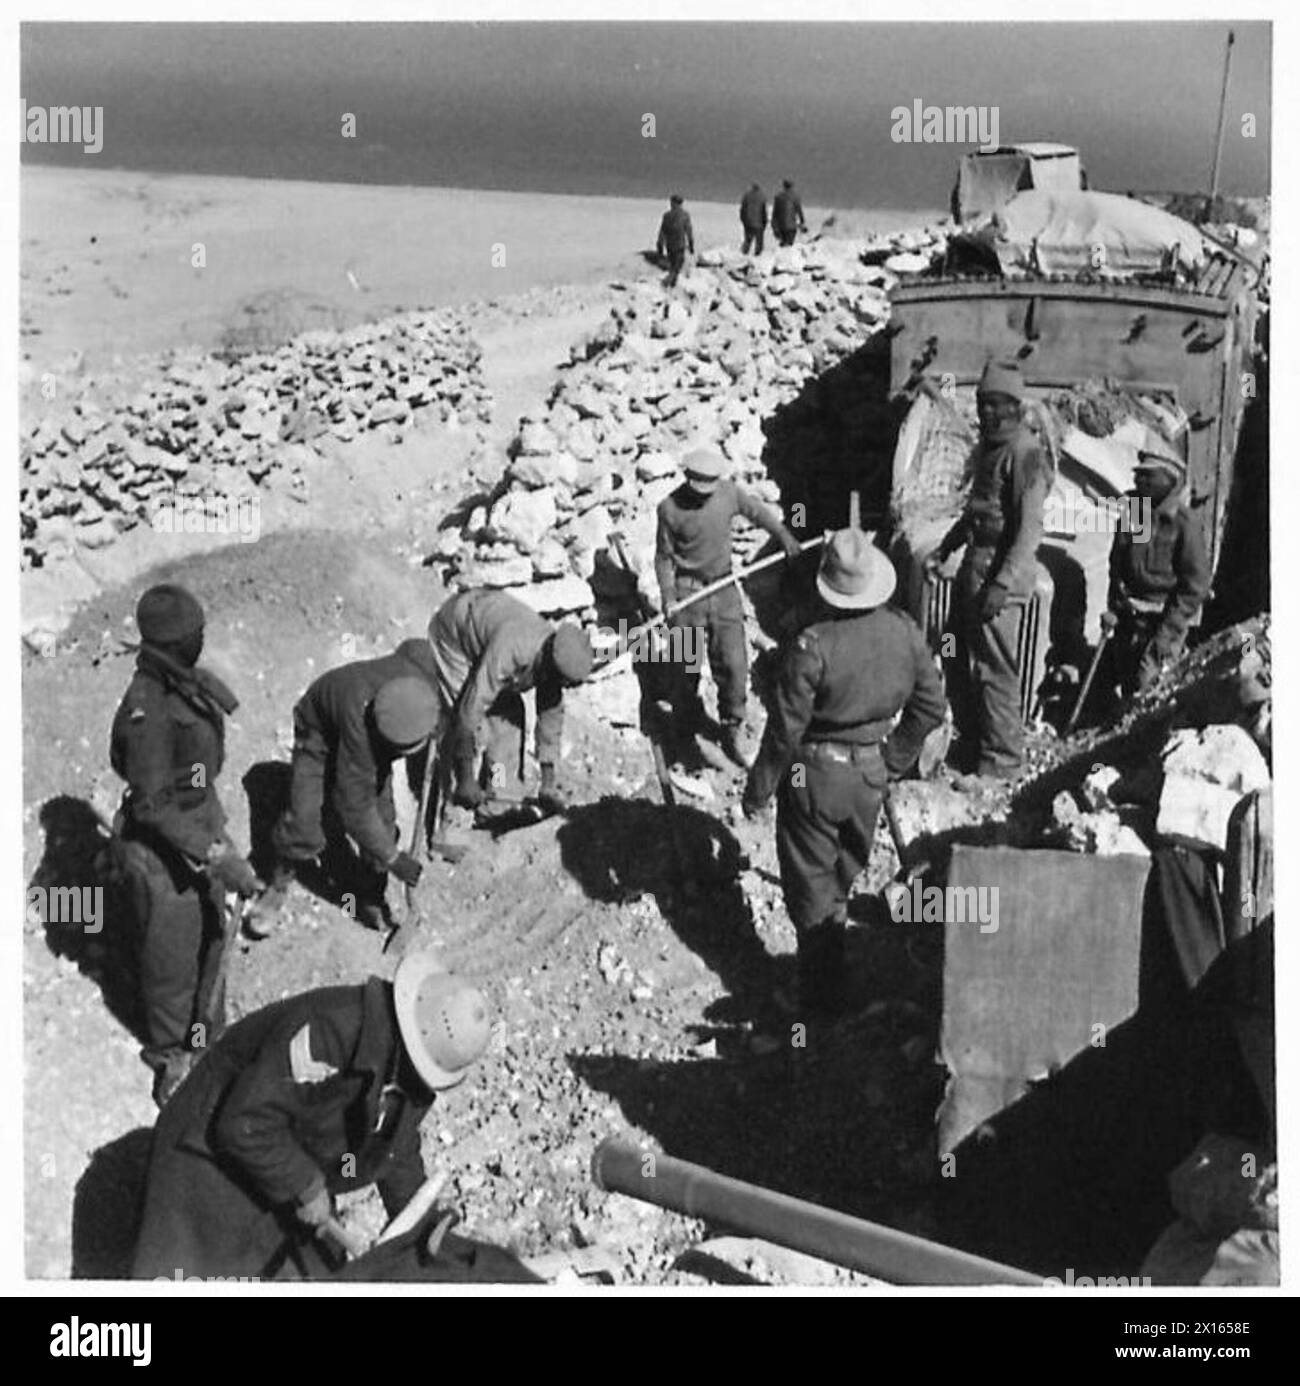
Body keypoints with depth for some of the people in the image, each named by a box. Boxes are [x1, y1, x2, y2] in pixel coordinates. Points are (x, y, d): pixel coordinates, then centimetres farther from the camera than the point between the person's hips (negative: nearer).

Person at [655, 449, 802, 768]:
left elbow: (758, 512, 12)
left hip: (724, 588, 2)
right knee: (689, 664, 6)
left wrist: (785, 537, 8)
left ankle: (733, 731, 12)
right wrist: (667, 596, -10)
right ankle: (687, 715, 35)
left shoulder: (730, 493, -6)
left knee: (734, 663, -2)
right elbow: (664, 557, -3)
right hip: (687, 591, -2)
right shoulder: (670, 508, -12)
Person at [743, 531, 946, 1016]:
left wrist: (758, 790, -6)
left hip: (814, 775, -4)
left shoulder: (810, 646, -28)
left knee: (811, 885, 11)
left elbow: (785, 730, -20)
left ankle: (822, 998, 19)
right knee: (848, 868, 29)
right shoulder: (905, 632, -12)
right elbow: (930, 708, -1)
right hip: (871, 774, 5)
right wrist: (894, 759, 13)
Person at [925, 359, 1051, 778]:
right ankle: (976, 744, 30)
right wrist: (944, 549, 22)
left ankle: (1003, 760, 7)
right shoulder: (988, 447, 14)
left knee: (993, 669, -3)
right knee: (964, 661, 16)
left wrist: (1002, 584, -25)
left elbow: (1030, 530, -20)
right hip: (975, 565, 10)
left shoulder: (1024, 454, -15)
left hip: (1001, 572, -10)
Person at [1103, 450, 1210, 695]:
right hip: (1129, 617, 6)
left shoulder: (1184, 523, -14)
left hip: (1169, 614, -6)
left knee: (1147, 683, -13)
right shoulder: (1131, 514, 4)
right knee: (1124, 682, 10)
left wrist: (1168, 631, -16)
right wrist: (1112, 606, 5)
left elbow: (1196, 584, -13)